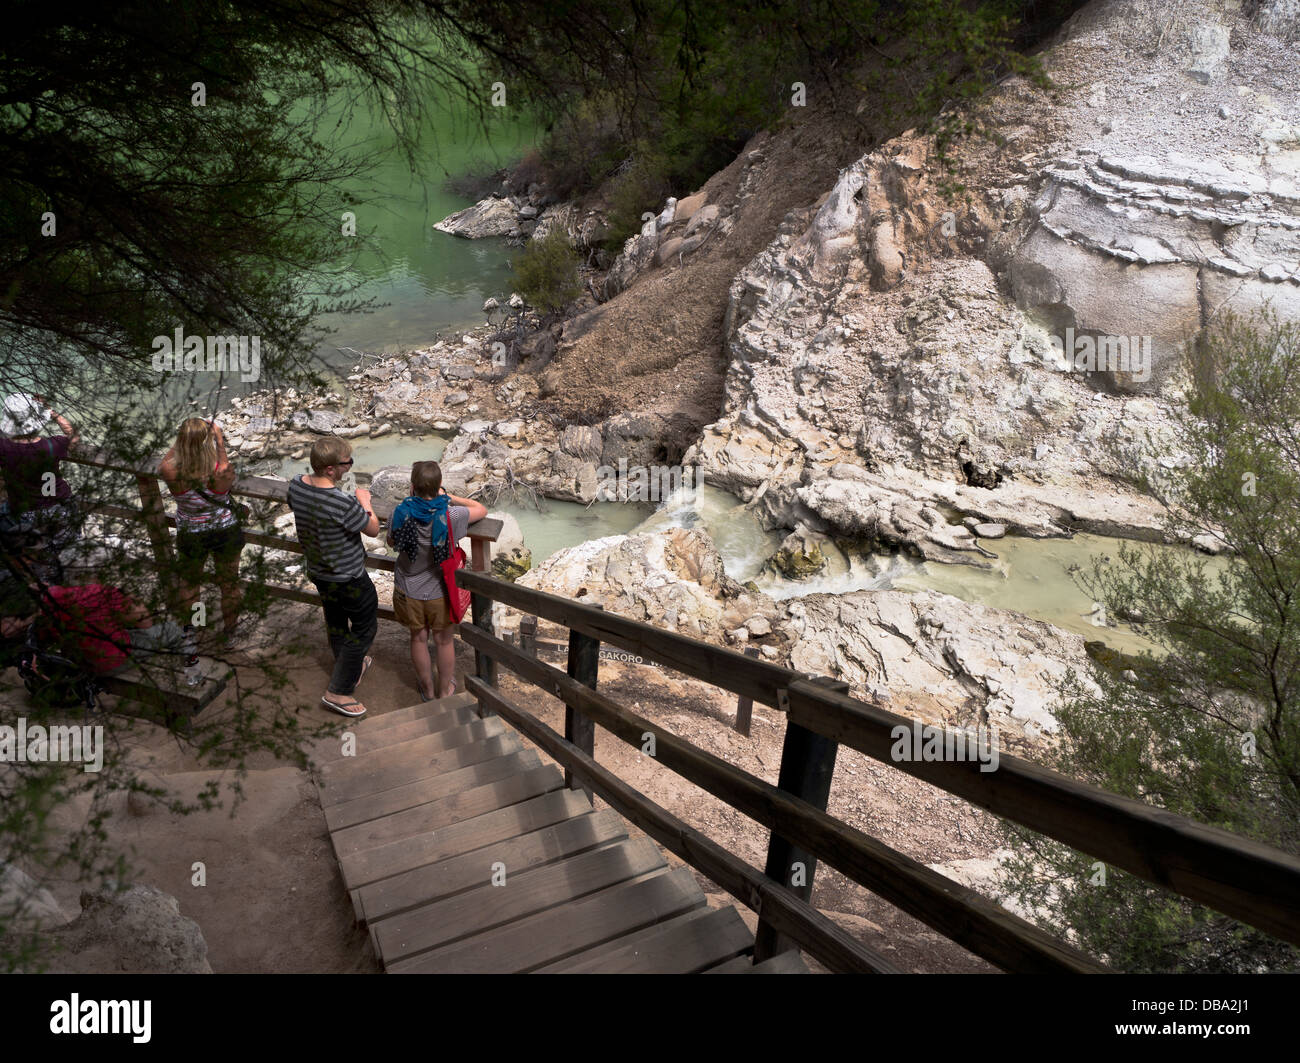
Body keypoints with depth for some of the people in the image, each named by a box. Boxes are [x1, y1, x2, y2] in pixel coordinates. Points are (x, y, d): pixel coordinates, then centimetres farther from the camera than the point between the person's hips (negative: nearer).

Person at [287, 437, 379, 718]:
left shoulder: (296, 486, -12)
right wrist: (365, 501, -1)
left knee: (336, 621, 27)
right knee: (364, 629, 12)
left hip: (317, 570, 8)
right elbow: (373, 529, -19)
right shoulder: (343, 504, -35)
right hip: (348, 577, -8)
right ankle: (337, 692, 18)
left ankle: (350, 668, 51)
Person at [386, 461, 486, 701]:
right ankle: (445, 690, 38)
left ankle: (427, 690, 41)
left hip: (409, 589, 1)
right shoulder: (450, 515, -24)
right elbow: (481, 509, -4)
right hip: (439, 591, -1)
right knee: (443, 641, 20)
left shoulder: (401, 513, -20)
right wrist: (447, 497, 1)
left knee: (418, 638, 22)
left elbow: (391, 542, 2)